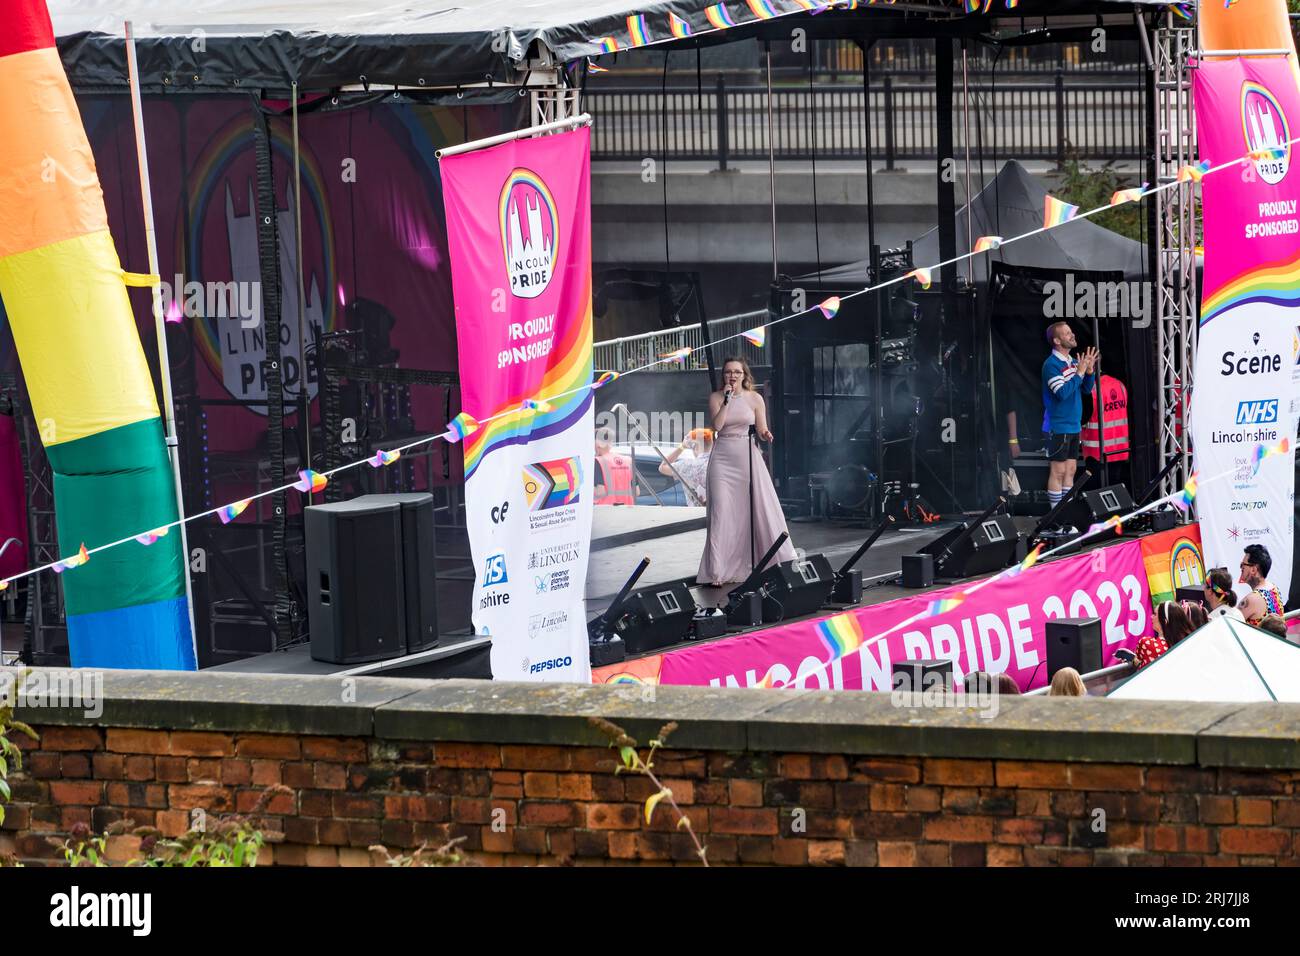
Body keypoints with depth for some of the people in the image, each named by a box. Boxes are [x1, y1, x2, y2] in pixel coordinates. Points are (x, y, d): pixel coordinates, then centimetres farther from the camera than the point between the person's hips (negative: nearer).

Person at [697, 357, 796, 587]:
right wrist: (727, 400, -12)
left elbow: (762, 430, 8)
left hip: (748, 456, 1)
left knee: (760, 507, -3)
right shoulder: (716, 398, 4)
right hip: (723, 458, -1)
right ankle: (718, 572, -4)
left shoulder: (754, 399, 4)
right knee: (722, 512, -5)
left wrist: (766, 435, -15)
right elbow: (717, 425, -9)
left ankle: (774, 563, 7)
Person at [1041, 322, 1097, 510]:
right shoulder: (1052, 365, -14)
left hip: (1074, 426, 8)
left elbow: (1086, 389, 14)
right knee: (1058, 471, -6)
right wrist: (1079, 373, -18)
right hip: (1058, 428, -8)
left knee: (1070, 470, 11)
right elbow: (1063, 392, -23)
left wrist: (1089, 371, -3)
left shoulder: (1073, 362, 10)